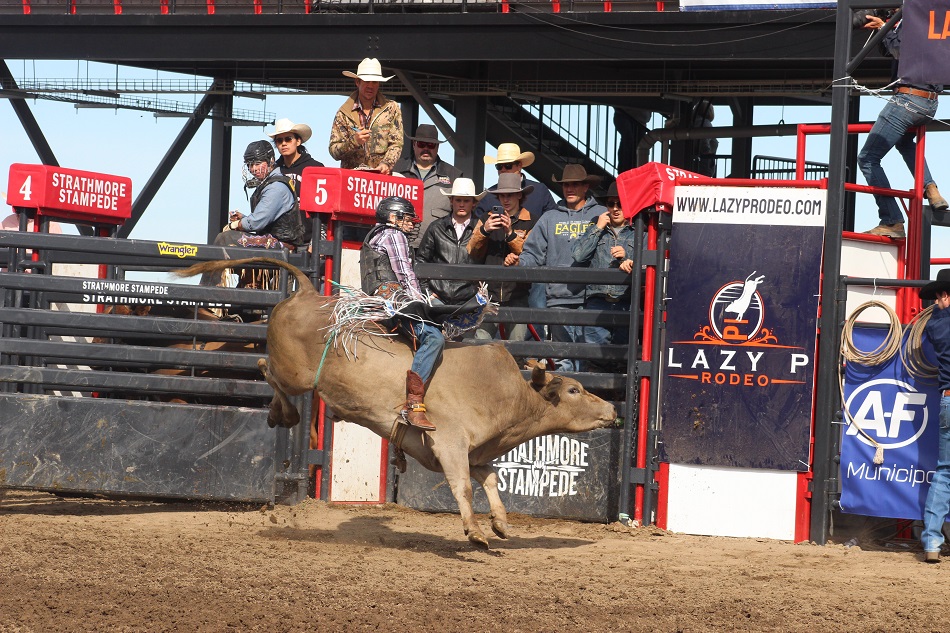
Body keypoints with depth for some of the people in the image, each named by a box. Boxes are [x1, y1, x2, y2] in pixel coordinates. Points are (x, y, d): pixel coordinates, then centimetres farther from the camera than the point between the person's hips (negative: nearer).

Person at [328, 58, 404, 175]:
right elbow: (334, 151, 6)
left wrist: (386, 164, -13)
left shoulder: (391, 108, 10)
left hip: (381, 177, 0)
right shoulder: (344, 113, 8)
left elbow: (396, 144, 5)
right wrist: (354, 141, -12)